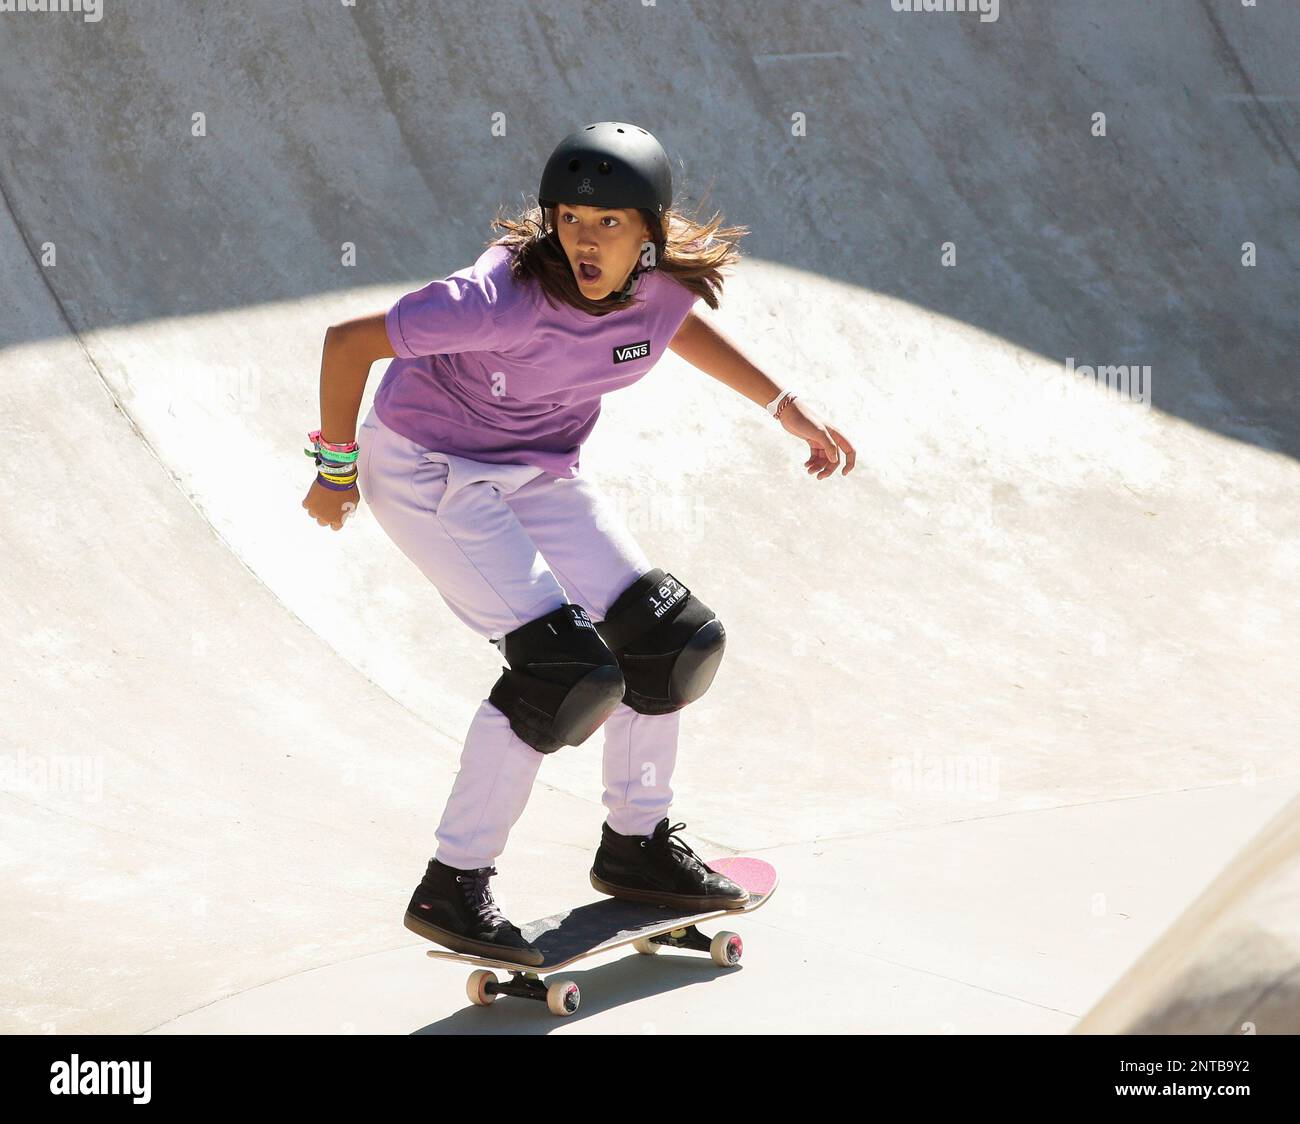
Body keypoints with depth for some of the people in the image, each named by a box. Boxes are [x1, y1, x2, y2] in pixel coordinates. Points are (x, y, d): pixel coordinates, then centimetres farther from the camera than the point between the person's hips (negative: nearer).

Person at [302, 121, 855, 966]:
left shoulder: (665, 277, -15)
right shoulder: (507, 298, -34)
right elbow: (348, 342, -26)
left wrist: (785, 405, 10)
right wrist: (336, 469, -13)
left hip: (537, 475, 7)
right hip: (427, 468, -7)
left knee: (668, 638, 5)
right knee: (561, 665, -20)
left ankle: (637, 846, 26)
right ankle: (452, 888, -10)